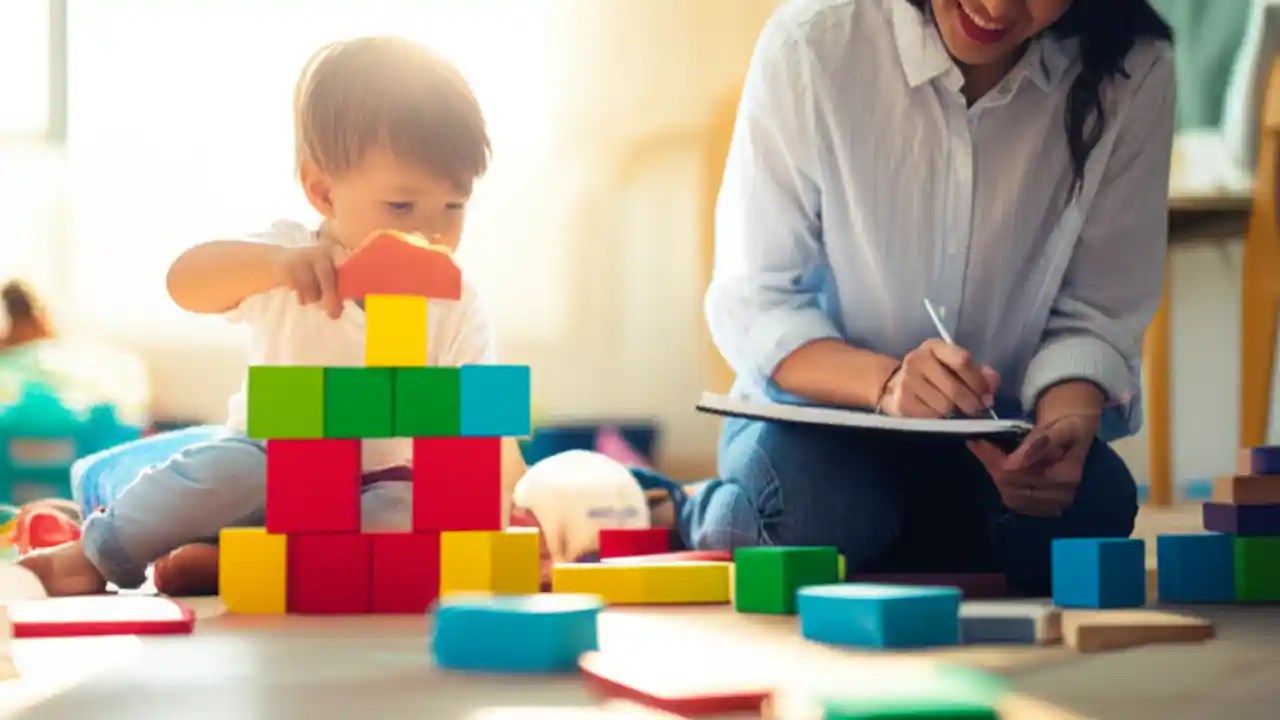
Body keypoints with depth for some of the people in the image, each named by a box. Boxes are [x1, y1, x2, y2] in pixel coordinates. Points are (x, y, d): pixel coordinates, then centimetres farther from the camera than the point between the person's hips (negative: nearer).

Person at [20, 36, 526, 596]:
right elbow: (186, 282, -31)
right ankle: (95, 554, -14)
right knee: (227, 471, -34)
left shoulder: (455, 307, -7)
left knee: (419, 518, -31)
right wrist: (275, 263, -51)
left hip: (380, 488, 1)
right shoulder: (290, 256, -12)